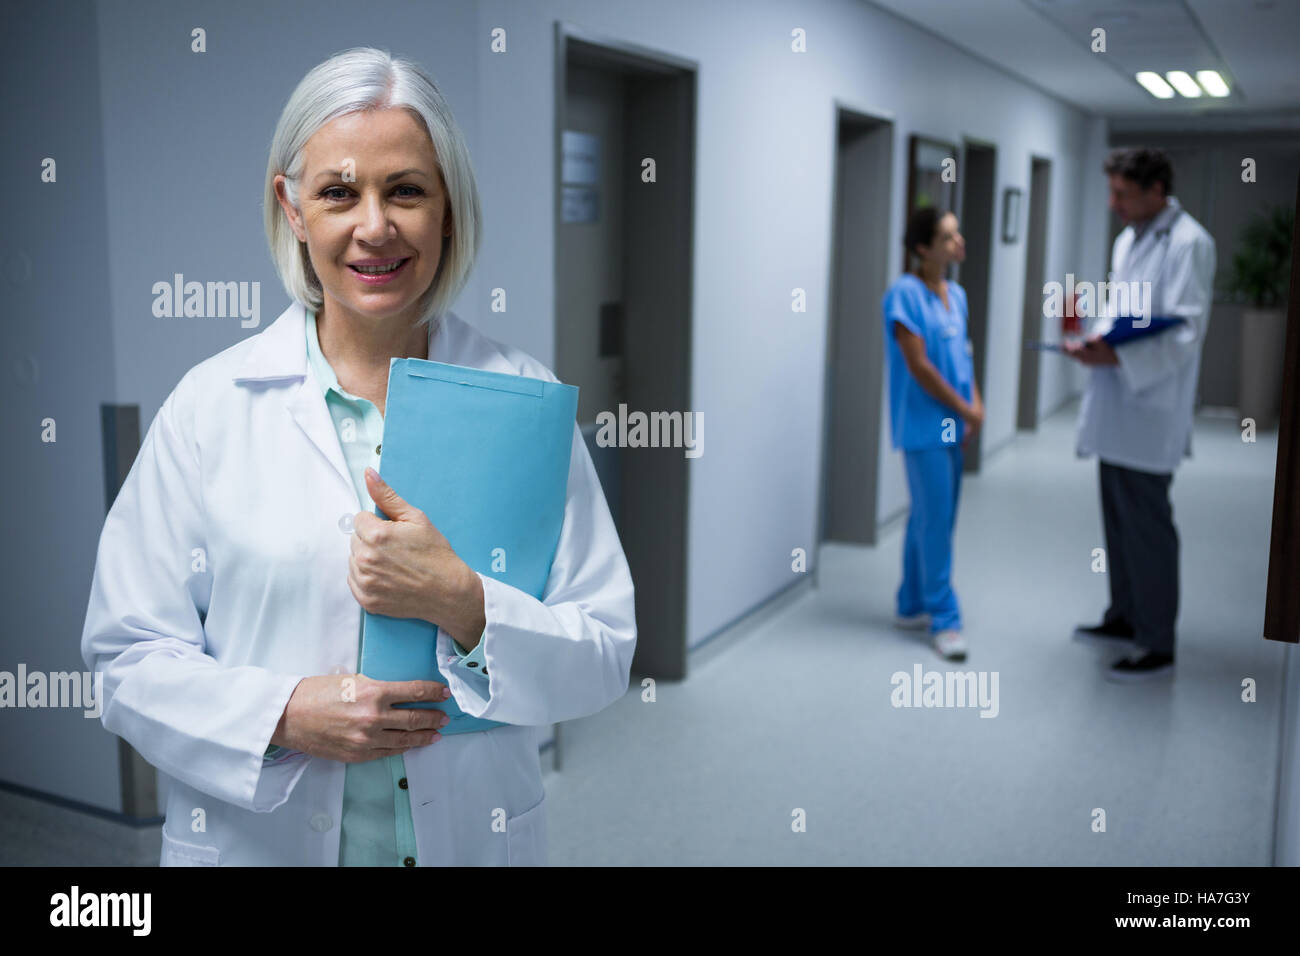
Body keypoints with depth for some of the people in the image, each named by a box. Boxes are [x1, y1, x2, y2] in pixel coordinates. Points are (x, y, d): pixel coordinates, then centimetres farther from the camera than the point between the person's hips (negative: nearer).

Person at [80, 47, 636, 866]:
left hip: (475, 837, 1)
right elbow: (129, 656, -3)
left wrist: (461, 602, -22)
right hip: (255, 841, 0)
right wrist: (284, 714, -19)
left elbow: (605, 659, -6)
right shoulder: (211, 403, -6)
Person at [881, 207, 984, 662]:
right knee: (935, 521, -4)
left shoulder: (956, 294, 11)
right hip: (924, 423, -8)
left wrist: (976, 404, 1)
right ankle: (943, 620, 4)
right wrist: (965, 409, -9)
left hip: (952, 424, 8)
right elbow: (919, 365, -15)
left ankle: (913, 606, 25)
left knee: (931, 518, 13)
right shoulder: (905, 293, -13)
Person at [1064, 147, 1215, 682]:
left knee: (1147, 528, -3)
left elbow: (1186, 332, -18)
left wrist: (1117, 357, -25)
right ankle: (1125, 618, 34)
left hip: (1149, 412, -9)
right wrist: (1095, 340, 0)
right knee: (1119, 520, 18)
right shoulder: (1128, 240, 15)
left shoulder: (1188, 243, -12)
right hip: (1116, 410, 9)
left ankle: (1158, 646, 8)